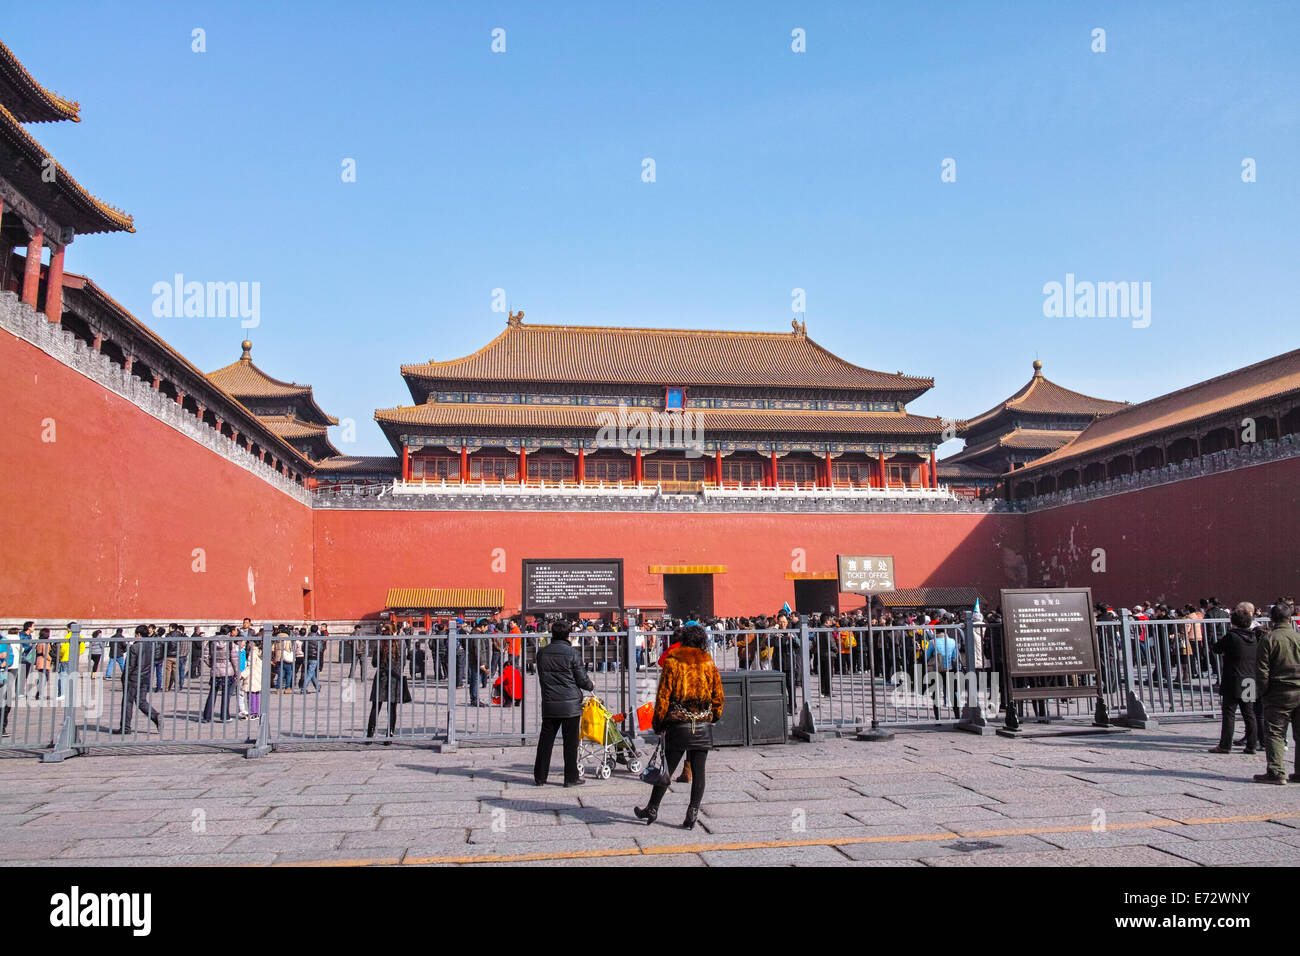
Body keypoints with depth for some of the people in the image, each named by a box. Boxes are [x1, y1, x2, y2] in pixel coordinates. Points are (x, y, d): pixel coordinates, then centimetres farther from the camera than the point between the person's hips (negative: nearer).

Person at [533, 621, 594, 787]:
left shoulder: (542, 653, 4)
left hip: (549, 704, 4)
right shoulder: (572, 653, -9)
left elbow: (542, 676, 14)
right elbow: (582, 679, -6)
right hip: (571, 704, -4)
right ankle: (571, 777, 7)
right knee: (570, 741, 3)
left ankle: (540, 776, 15)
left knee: (546, 739, 10)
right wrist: (591, 686, 14)